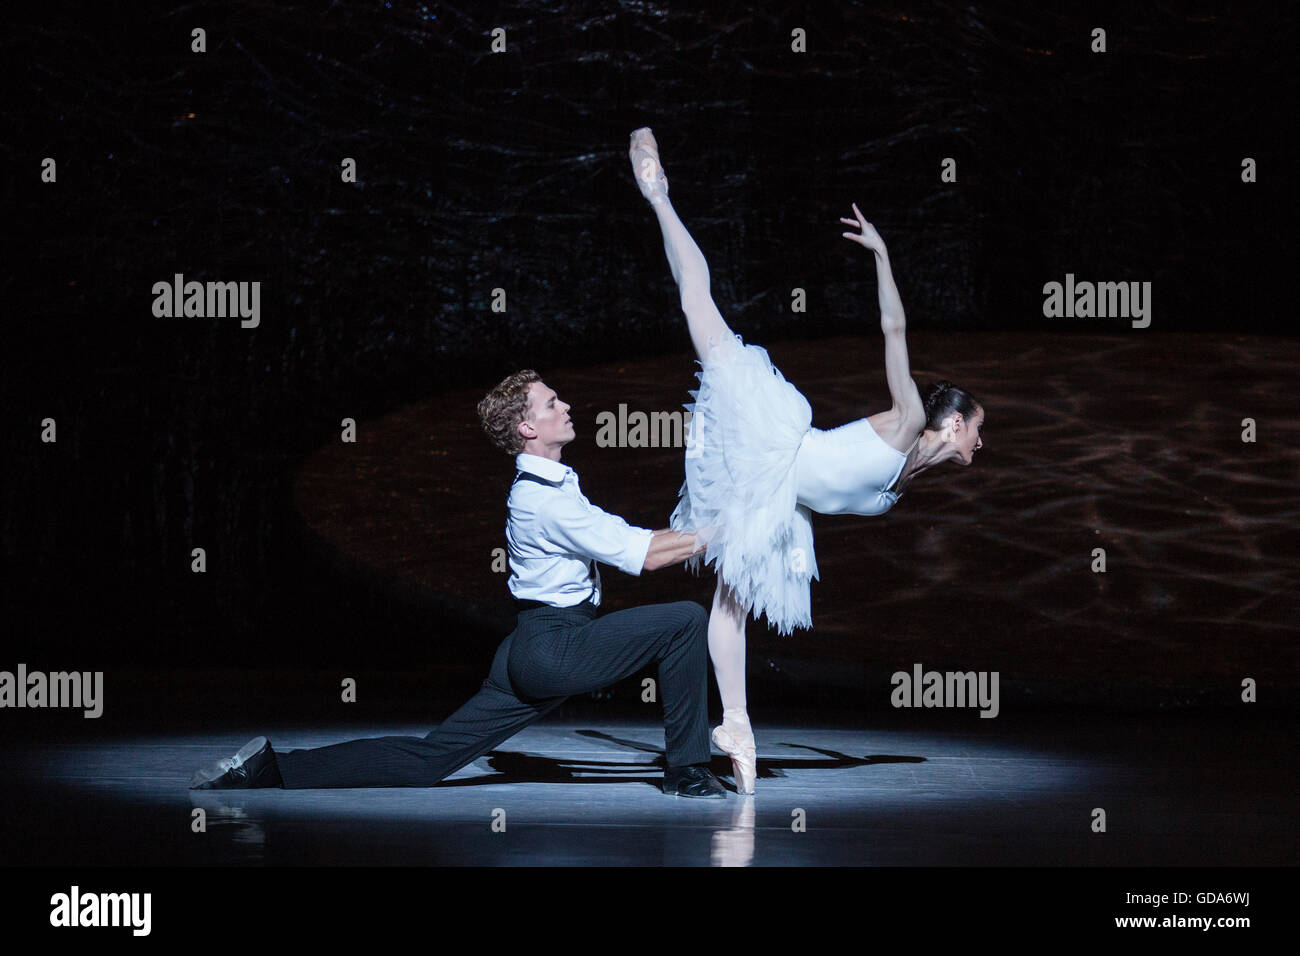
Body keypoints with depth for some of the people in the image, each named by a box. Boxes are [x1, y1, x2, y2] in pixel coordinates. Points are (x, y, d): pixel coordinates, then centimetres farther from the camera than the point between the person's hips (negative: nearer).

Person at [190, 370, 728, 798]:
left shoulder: (548, 486, 18)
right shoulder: (545, 500, -16)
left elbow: (624, 535, 19)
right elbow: (643, 555, -18)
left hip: (529, 654, 9)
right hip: (557, 650, -9)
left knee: (424, 761, 7)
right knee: (685, 620, -10)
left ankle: (274, 768, 3)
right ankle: (686, 770, -3)